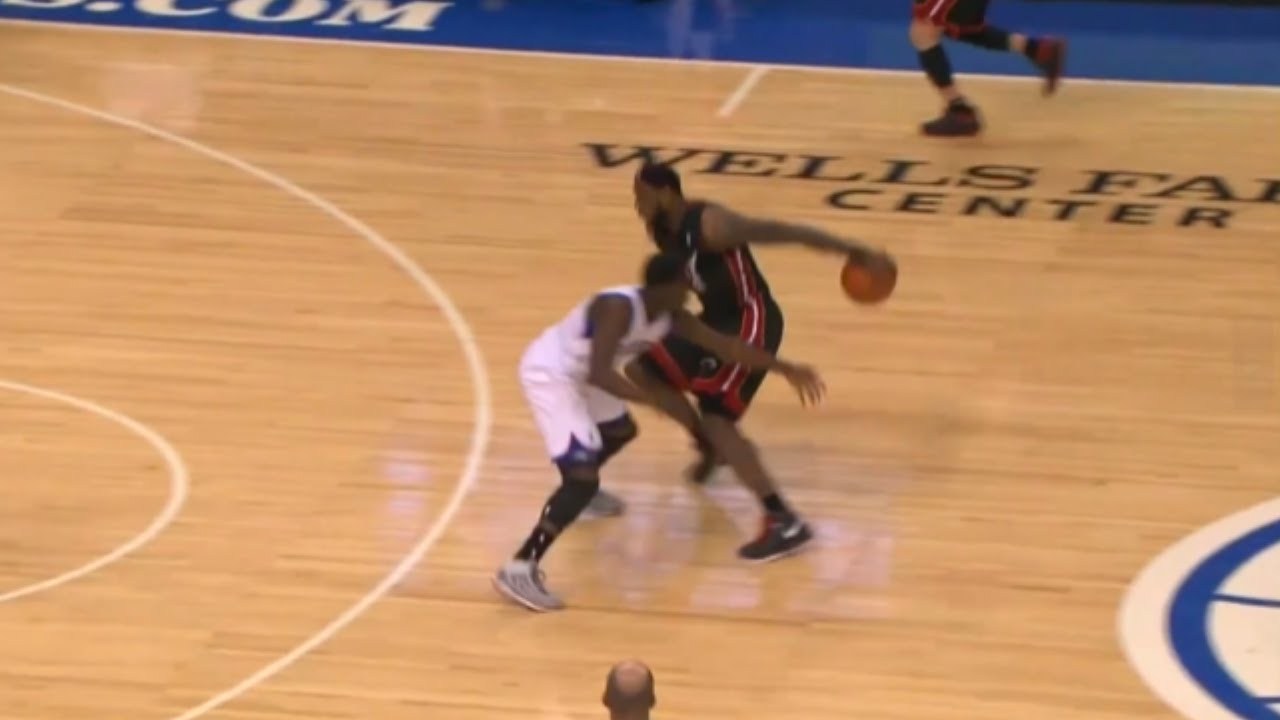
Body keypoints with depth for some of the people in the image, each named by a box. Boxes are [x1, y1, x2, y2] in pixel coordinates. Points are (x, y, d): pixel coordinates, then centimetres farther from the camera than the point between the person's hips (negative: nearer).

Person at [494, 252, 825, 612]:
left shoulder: (670, 318, -2)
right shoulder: (619, 308, -30)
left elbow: (725, 345, 5)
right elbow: (599, 374, -38)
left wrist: (785, 369, 6)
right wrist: (652, 398, -43)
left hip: (576, 372, 10)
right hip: (549, 374, -10)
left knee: (620, 431, 33)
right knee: (584, 478, -19)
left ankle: (575, 494, 54)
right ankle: (519, 569, -22)